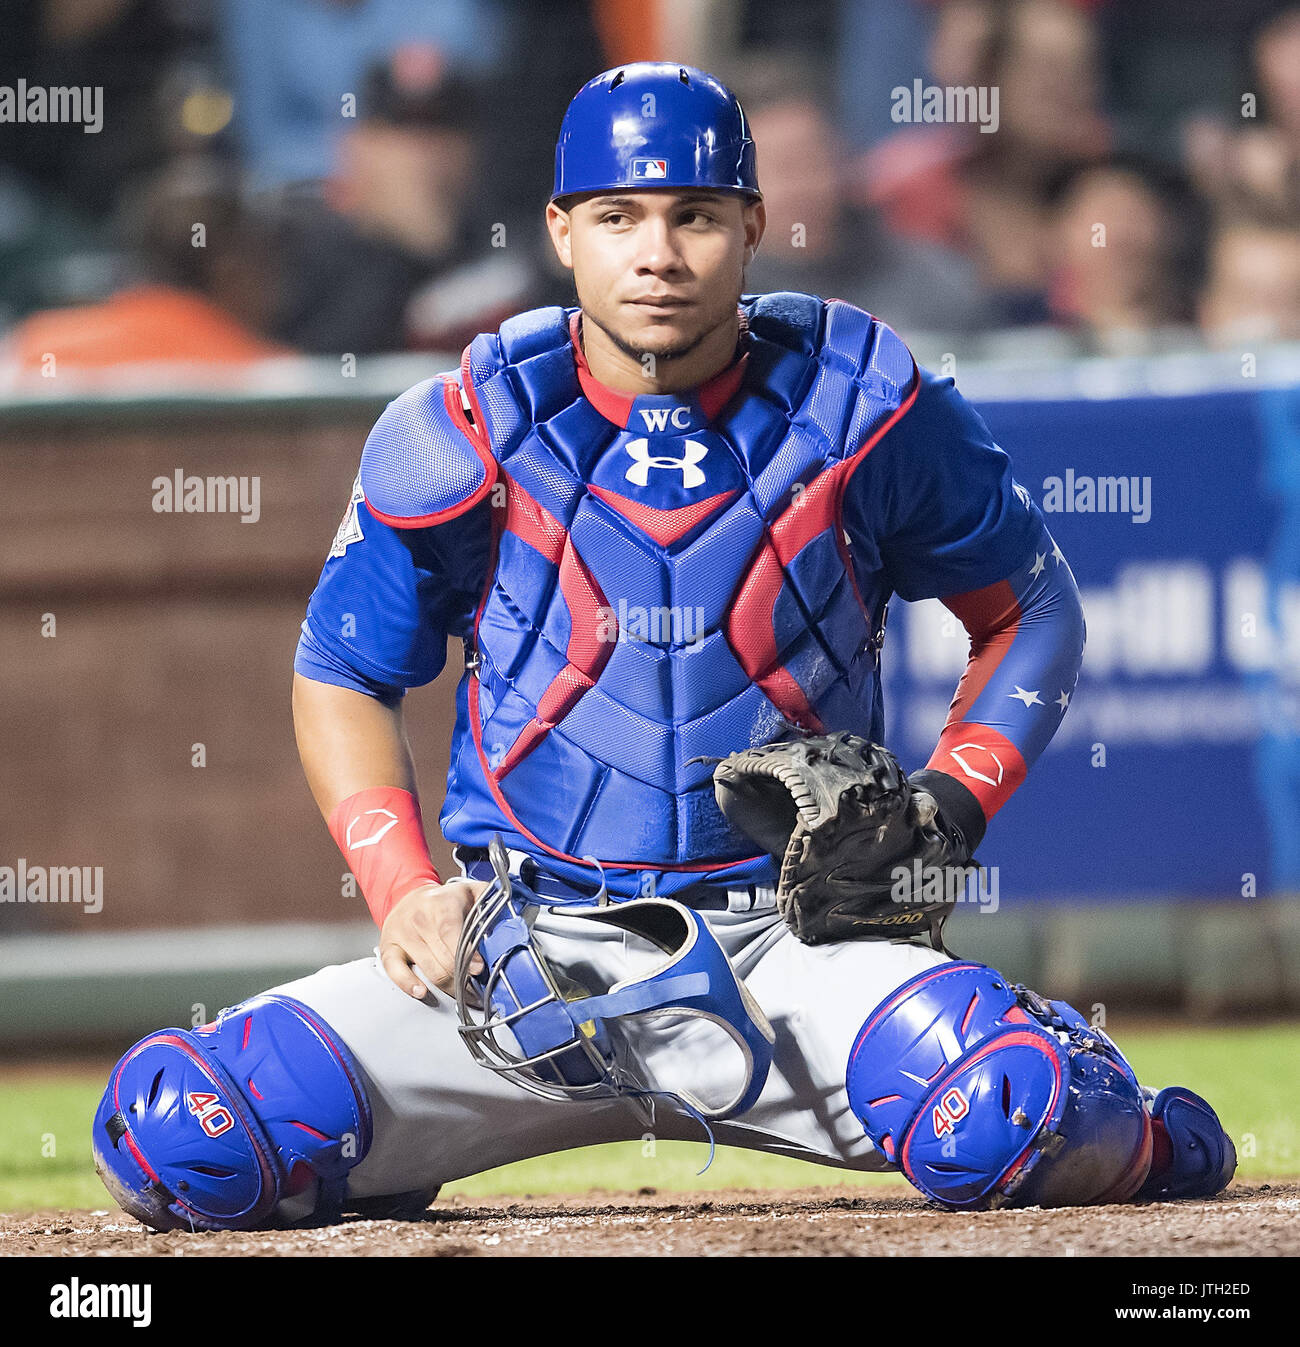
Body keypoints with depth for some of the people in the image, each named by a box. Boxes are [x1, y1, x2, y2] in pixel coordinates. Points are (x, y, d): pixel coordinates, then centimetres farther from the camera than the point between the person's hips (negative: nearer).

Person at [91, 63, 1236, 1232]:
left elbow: (1030, 612, 13)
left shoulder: (863, 409, -1)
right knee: (177, 1131, -20)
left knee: (1005, 1115, -33)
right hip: (523, 951, 1)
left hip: (790, 938, -1)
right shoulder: (469, 434, 0)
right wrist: (402, 890, -4)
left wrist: (952, 804, -3)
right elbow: (343, 674, 11)